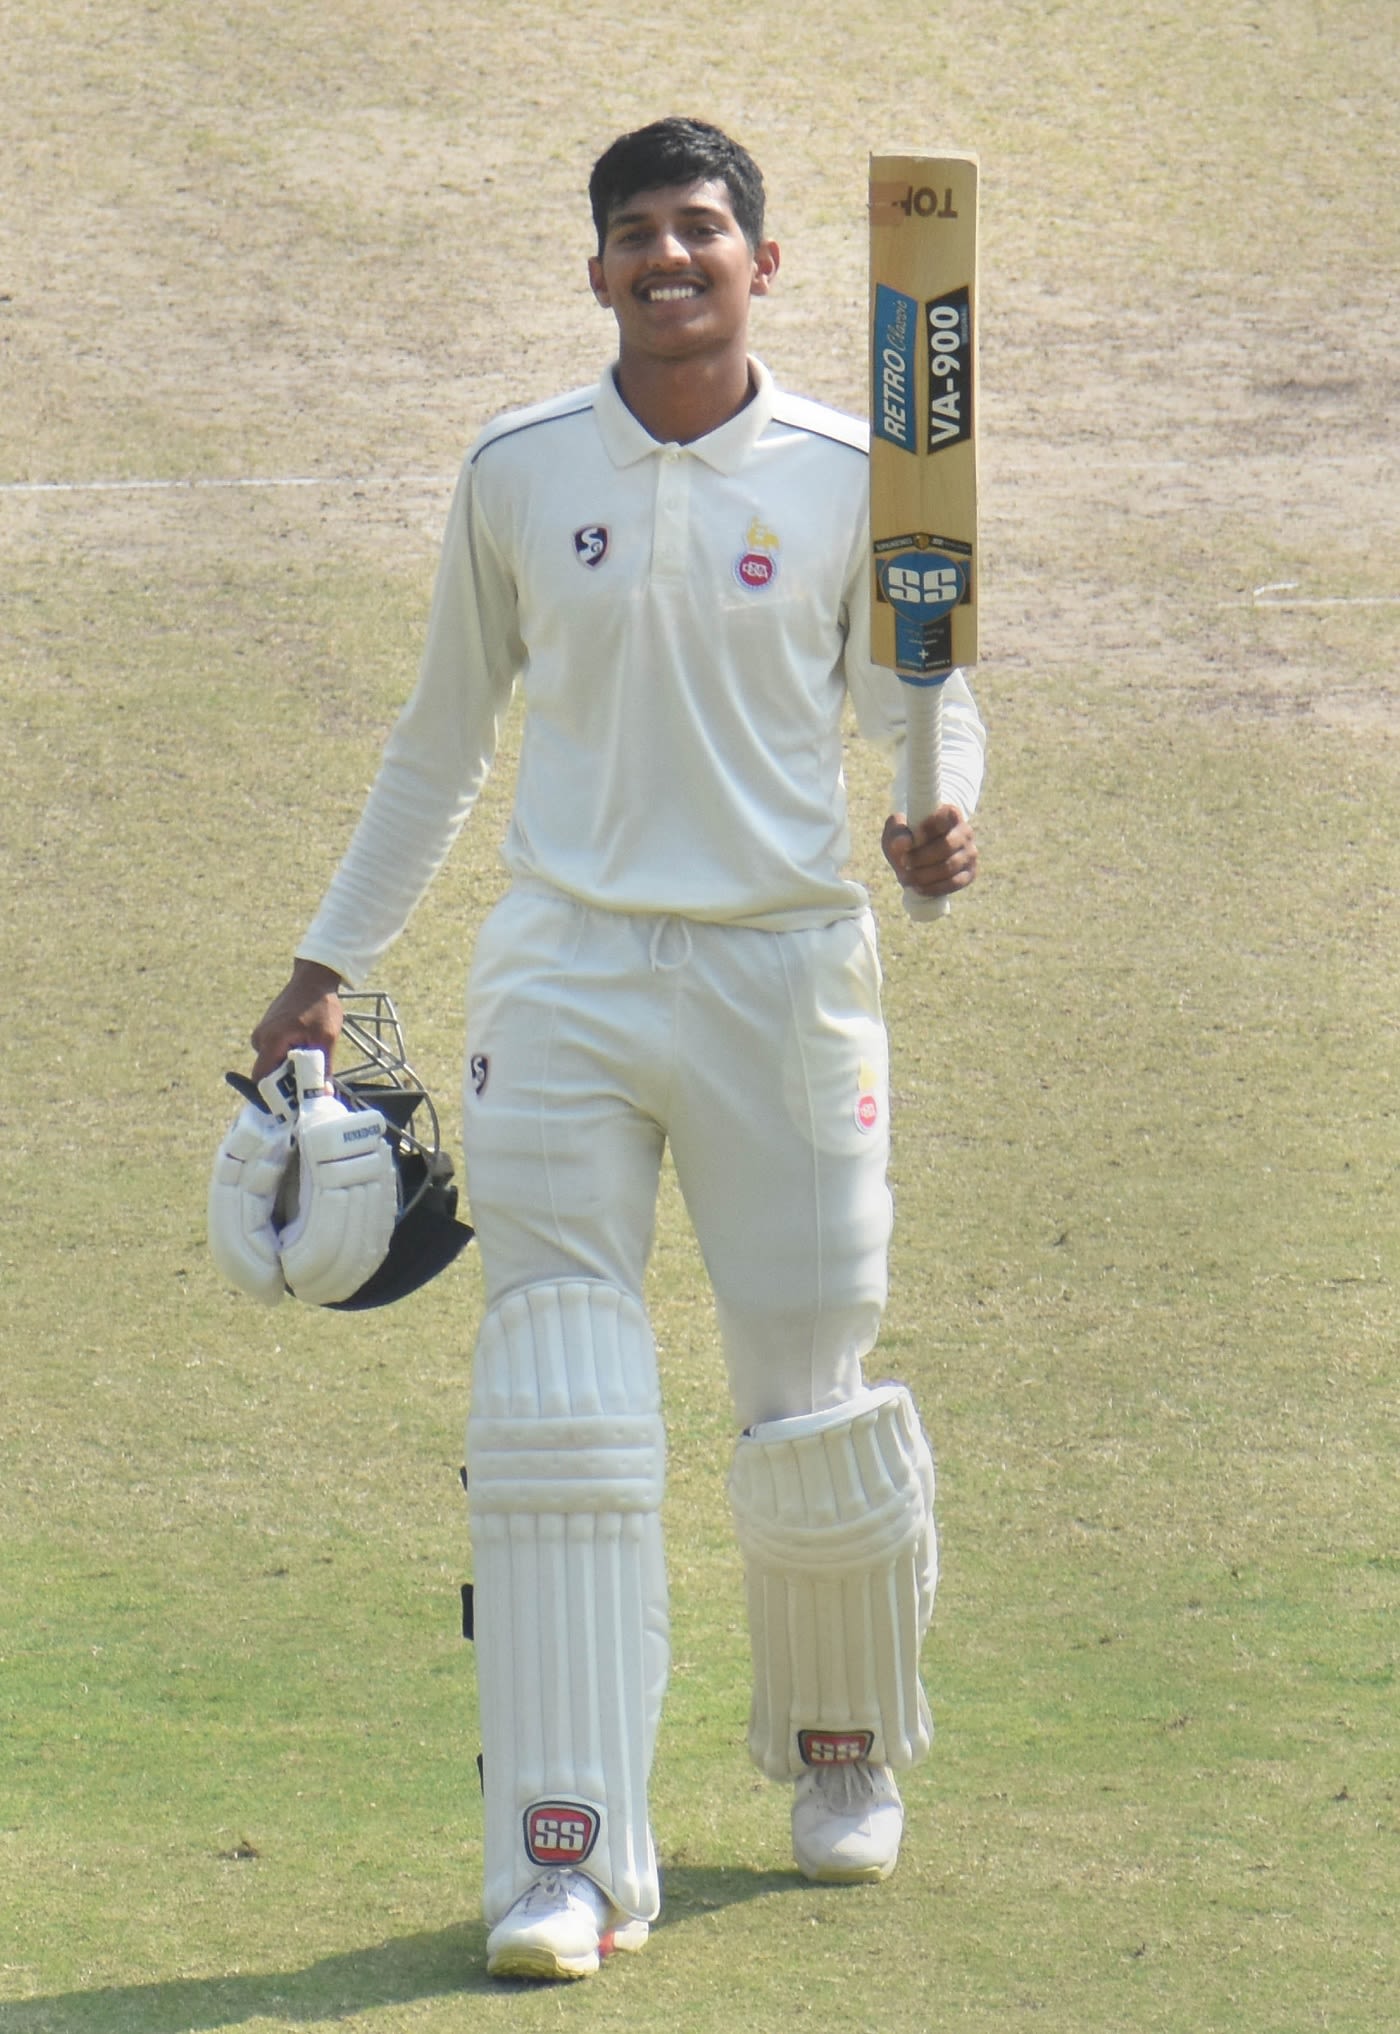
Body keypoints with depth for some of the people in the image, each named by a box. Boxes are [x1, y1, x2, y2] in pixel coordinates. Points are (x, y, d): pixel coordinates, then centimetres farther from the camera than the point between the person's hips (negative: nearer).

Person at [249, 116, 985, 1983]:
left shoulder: (845, 477, 0)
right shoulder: (517, 476, 4)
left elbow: (910, 684, 13)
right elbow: (445, 733, 15)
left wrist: (943, 809, -10)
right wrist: (331, 967, 17)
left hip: (783, 976, 0)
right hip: (566, 974, 0)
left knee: (813, 1413, 5)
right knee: (559, 1416, -9)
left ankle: (845, 1752, 33)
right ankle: (568, 1862, -9)